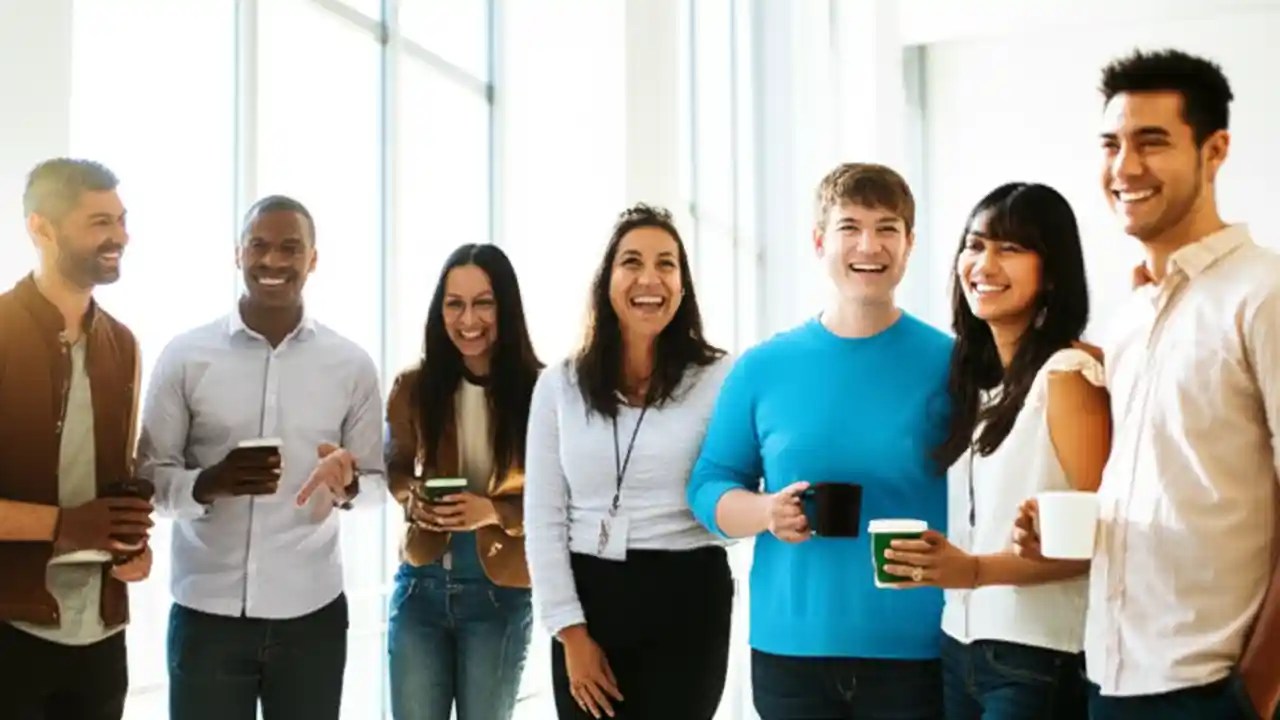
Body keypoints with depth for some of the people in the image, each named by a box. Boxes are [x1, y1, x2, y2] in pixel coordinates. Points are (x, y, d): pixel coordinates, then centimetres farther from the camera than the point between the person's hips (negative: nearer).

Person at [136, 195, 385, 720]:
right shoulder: (185, 355, -1)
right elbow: (148, 475, 1)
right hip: (206, 613, -1)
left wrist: (347, 484, -16)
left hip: (311, 613, 1)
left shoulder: (351, 364, 2)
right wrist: (210, 483, -19)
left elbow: (378, 480, 6)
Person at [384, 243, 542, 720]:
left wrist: (493, 510, -23)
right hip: (421, 585, 2)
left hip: (499, 593, -2)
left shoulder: (538, 390, -11)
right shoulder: (414, 386, -3)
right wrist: (412, 501, -11)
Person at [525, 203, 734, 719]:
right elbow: (544, 520, 3)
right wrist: (571, 632, -2)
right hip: (587, 599, 2)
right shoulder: (560, 386, 5)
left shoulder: (719, 380, -2)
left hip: (686, 602, -2)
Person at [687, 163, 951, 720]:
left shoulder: (949, 363, -2)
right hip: (789, 650, 2)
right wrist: (765, 512, -13)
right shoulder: (763, 367, 3)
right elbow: (708, 487, 8)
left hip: (915, 653, -2)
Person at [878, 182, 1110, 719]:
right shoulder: (972, 374, 10)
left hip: (1038, 655, -7)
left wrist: (977, 570, -24)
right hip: (961, 644, 7)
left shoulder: (1066, 374, -12)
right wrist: (945, 568, -5)